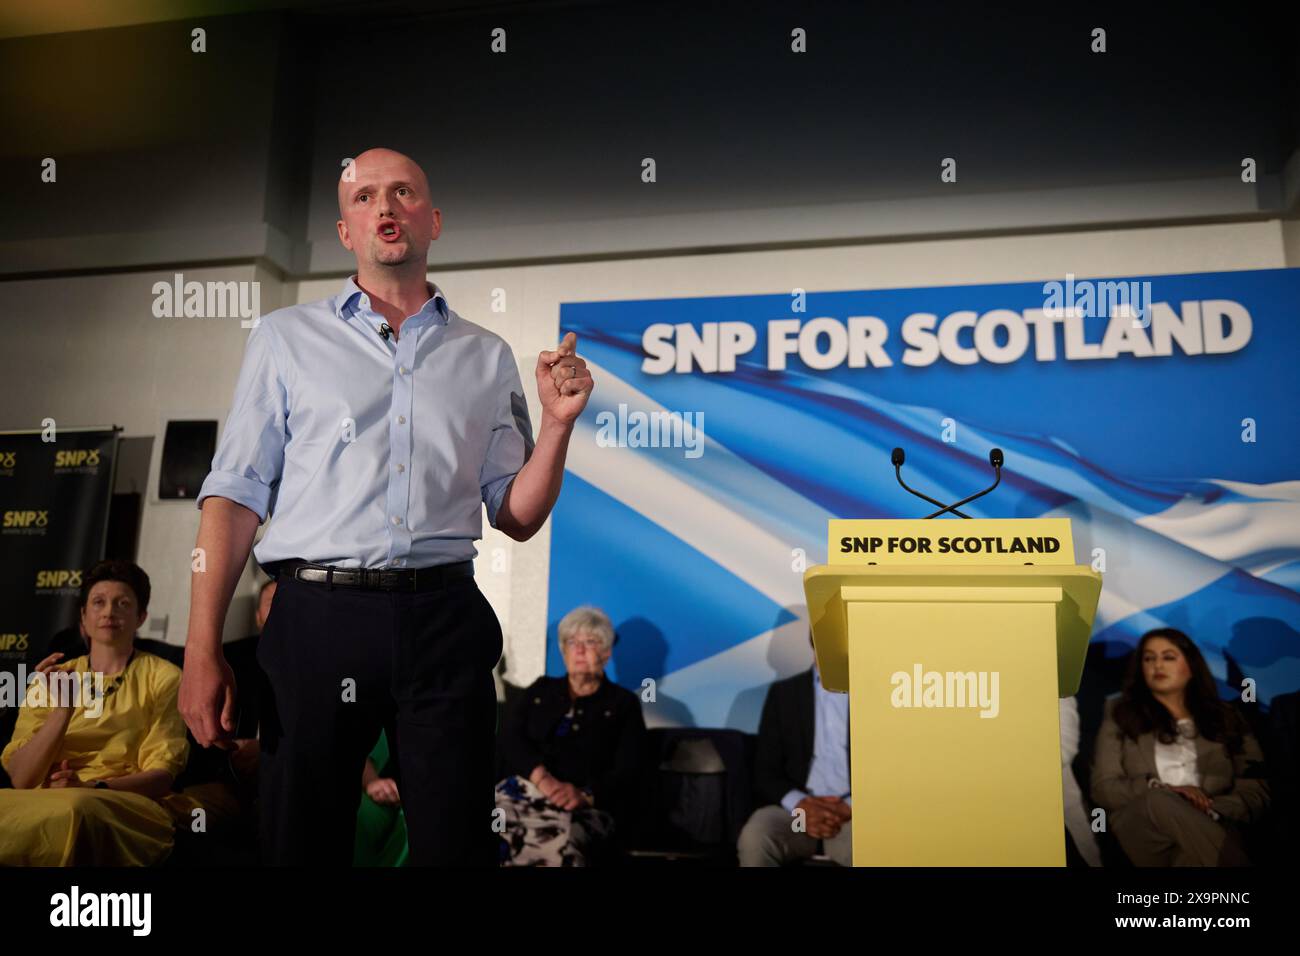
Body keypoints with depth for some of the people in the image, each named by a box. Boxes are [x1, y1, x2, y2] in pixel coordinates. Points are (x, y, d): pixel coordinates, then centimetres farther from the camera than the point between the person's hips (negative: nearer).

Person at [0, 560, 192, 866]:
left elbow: (162, 775, 0)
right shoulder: (53, 678, 18)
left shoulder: (163, 678, 9)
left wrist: (95, 788, -18)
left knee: (77, 808, -37)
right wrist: (62, 709, -10)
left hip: (130, 805, -2)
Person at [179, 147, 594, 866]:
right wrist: (202, 651, -6)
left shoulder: (487, 357, 14)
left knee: (456, 845, 6)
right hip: (318, 615, -1)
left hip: (444, 623, 1)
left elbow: (517, 518, 13)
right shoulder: (285, 337, 11)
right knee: (301, 843, 8)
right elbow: (235, 494, 3)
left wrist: (557, 424, -3)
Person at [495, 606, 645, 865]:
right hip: (526, 789, 3)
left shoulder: (623, 703, 18)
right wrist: (540, 777, -12)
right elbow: (509, 736, 8)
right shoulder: (541, 689, 25)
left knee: (560, 845, -38)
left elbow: (627, 771, 4)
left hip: (587, 807, -2)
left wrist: (586, 795, -16)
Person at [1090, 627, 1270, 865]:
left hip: (1208, 829, -2)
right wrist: (1161, 791, -11)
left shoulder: (1225, 719, 23)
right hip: (1141, 829, 2)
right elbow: (1104, 788, 9)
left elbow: (1256, 793, 14)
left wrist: (1209, 809, -9)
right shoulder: (1121, 715, 19)